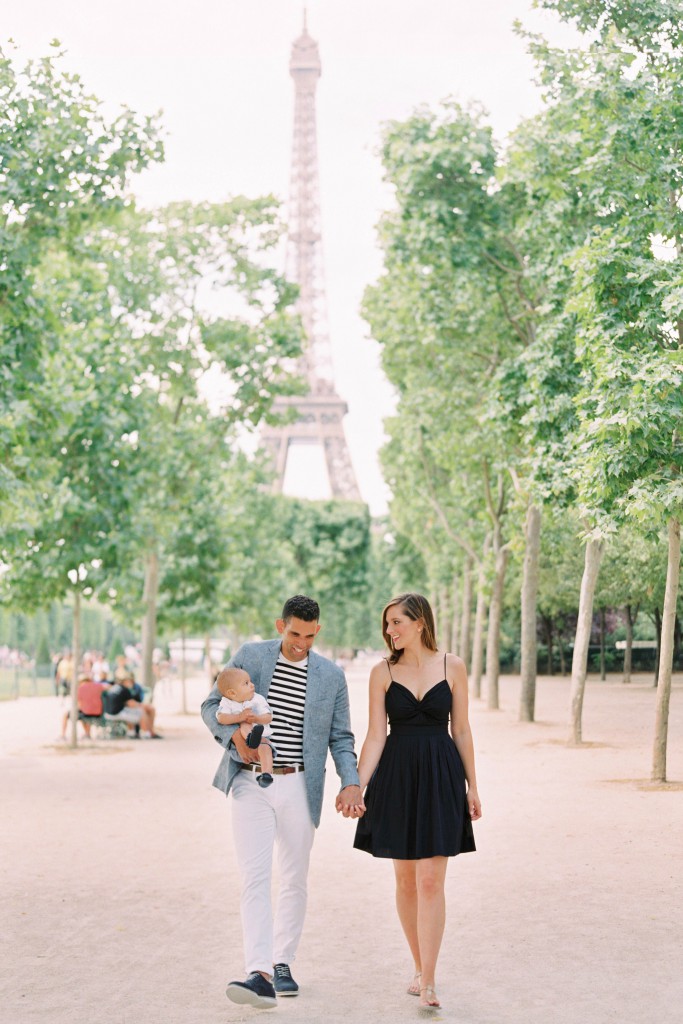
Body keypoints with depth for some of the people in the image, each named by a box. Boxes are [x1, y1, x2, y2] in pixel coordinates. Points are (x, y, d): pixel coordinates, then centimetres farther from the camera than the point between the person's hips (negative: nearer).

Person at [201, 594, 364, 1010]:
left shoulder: (331, 675, 5)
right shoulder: (250, 656, 2)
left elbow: (341, 738, 9)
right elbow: (212, 705, 6)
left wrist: (351, 783, -7)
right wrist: (235, 734, -13)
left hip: (299, 787, 2)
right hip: (251, 784, -2)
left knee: (295, 880, 9)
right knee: (256, 877, -11)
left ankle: (282, 963, 24)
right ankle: (260, 974, -17)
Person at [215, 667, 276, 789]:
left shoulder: (258, 699, 6)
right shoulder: (227, 703, 1)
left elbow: (268, 717, -3)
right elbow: (221, 718, -17)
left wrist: (256, 718, -24)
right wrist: (239, 717, -30)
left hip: (263, 737, 1)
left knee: (264, 745, -32)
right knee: (244, 724, -25)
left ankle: (267, 773, -49)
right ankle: (249, 738, -57)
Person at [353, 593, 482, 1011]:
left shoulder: (452, 667, 0)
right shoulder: (383, 672, 2)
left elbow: (461, 729, 5)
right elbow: (376, 736, 0)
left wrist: (472, 787, 6)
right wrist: (356, 786, -10)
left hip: (440, 777, -2)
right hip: (396, 777, 2)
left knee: (430, 881, -8)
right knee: (406, 880, 8)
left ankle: (428, 982, -5)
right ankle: (421, 967, 23)